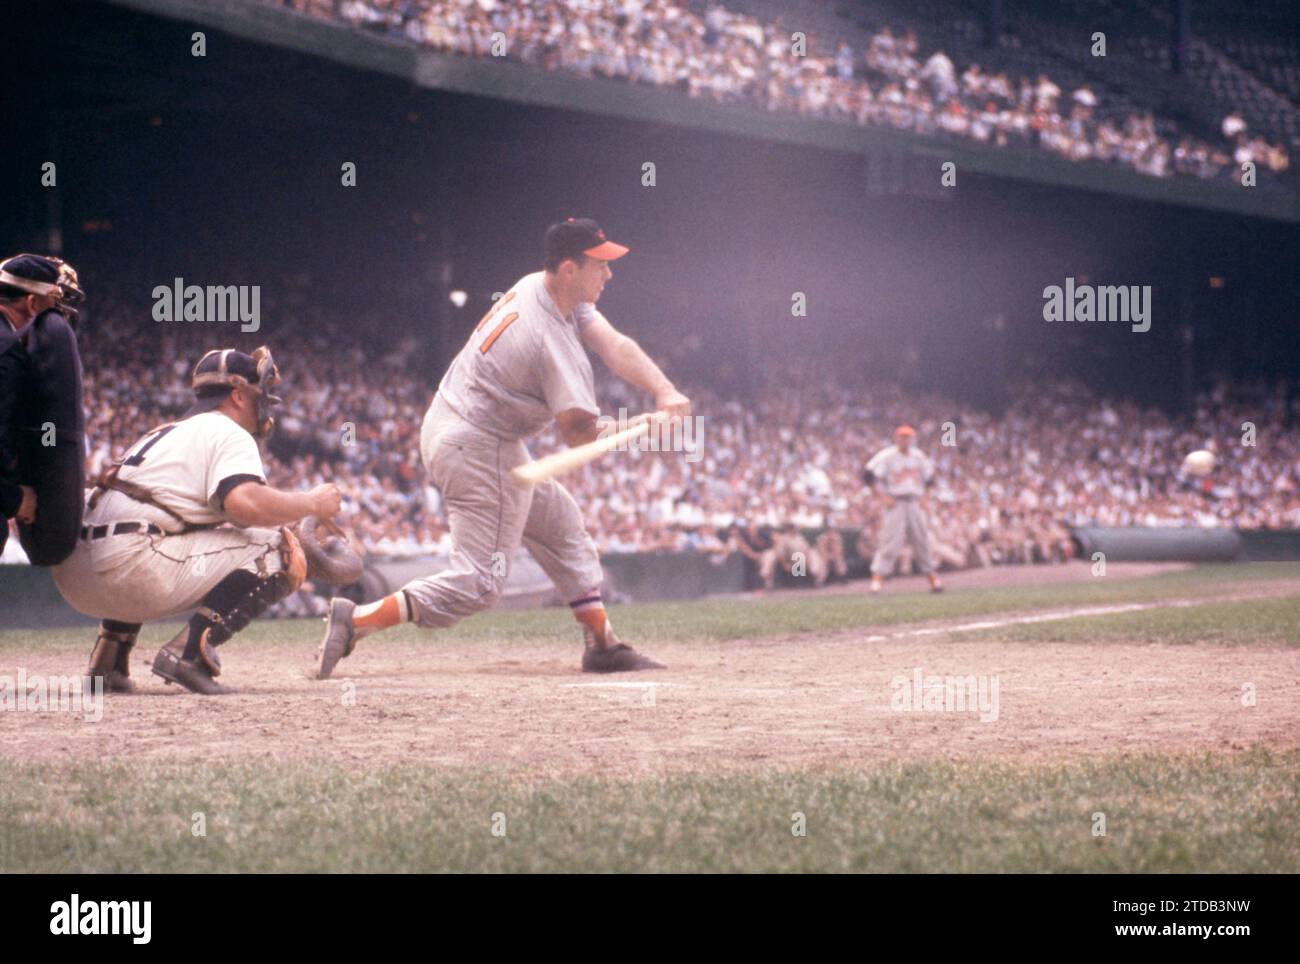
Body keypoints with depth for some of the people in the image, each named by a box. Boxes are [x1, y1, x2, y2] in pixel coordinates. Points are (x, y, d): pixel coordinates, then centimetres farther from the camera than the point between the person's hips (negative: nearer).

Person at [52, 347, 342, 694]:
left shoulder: (168, 432, 31)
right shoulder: (228, 433, 3)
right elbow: (245, 503, -16)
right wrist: (311, 503, -1)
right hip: (128, 571, -9)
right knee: (275, 549, -5)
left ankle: (108, 662, 25)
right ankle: (189, 652, -17)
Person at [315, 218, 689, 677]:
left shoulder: (535, 287, 2)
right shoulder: (554, 342, -24)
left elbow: (614, 346, -5)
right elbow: (577, 433, -19)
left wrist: (665, 392, -19)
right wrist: (640, 425, -2)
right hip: (479, 449, -11)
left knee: (561, 524, 21)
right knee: (480, 582, -9)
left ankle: (602, 644, 25)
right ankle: (357, 619, -19)